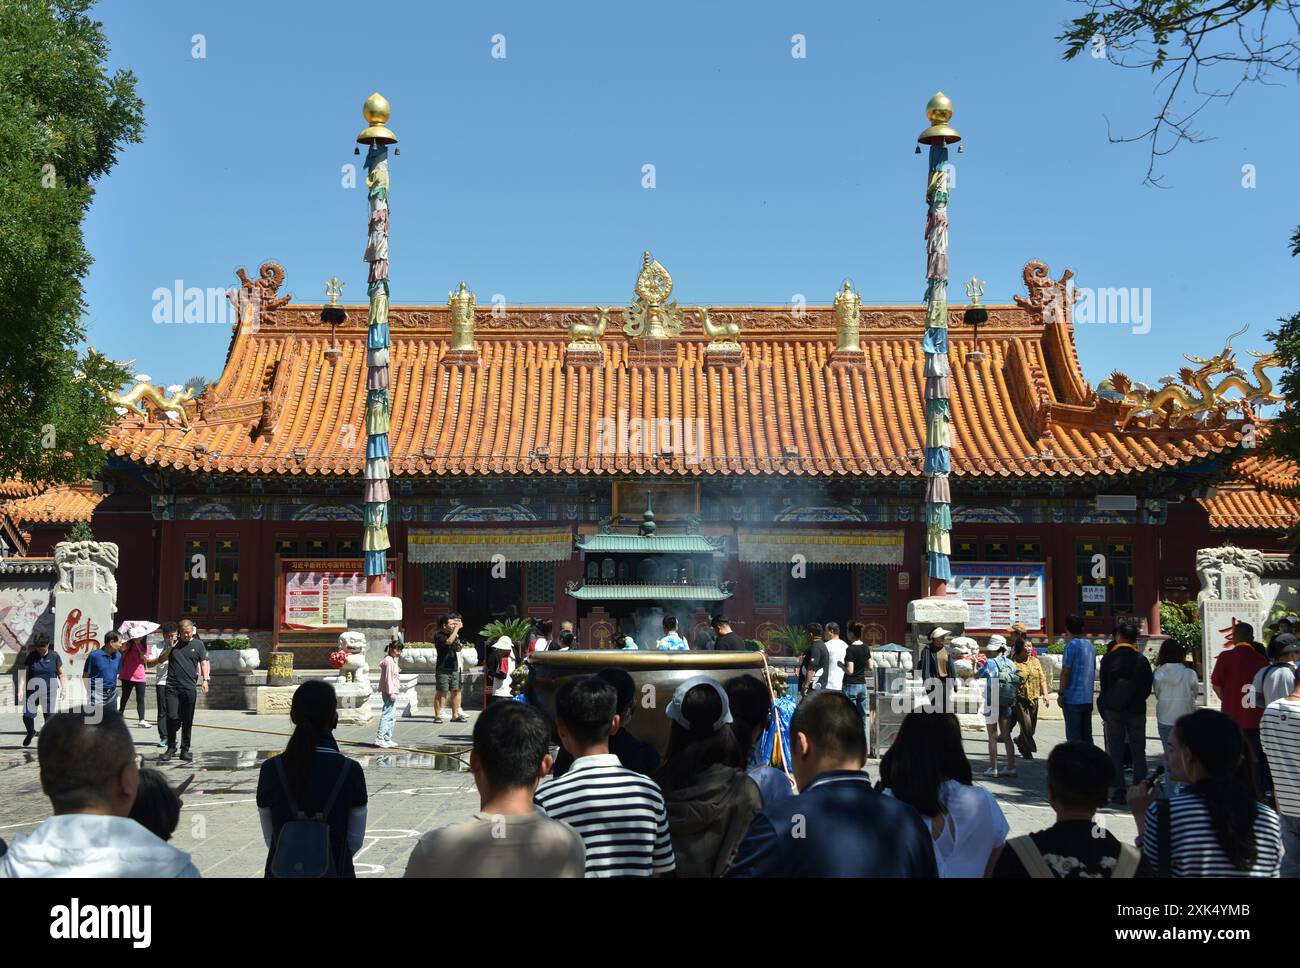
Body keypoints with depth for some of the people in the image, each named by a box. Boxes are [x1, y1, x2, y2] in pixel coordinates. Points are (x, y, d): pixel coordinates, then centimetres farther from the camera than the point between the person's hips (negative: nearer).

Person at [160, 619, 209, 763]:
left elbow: (204, 663, 6)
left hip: (190, 688, 0)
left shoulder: (198, 645, 8)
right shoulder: (173, 644, 9)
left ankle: (185, 749, 14)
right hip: (172, 687, 0)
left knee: (187, 721, 5)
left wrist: (205, 679, -8)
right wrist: (169, 648, -4)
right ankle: (171, 748, 6)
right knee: (172, 717, -8)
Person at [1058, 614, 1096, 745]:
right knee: (1087, 736, 11)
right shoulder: (1090, 646, 11)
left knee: (1074, 737, -4)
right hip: (1088, 698, 7)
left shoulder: (1072, 645, -11)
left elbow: (1066, 671, -13)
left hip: (1073, 699, -7)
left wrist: (1061, 693, -8)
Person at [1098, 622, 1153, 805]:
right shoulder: (1142, 660, -4)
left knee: (1115, 753, 5)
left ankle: (1119, 793, 2)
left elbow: (1103, 686, 0)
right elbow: (1148, 688, 1)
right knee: (1138, 753, 9)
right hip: (1137, 710, 1)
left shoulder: (1108, 659, -6)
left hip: (1113, 710, -1)